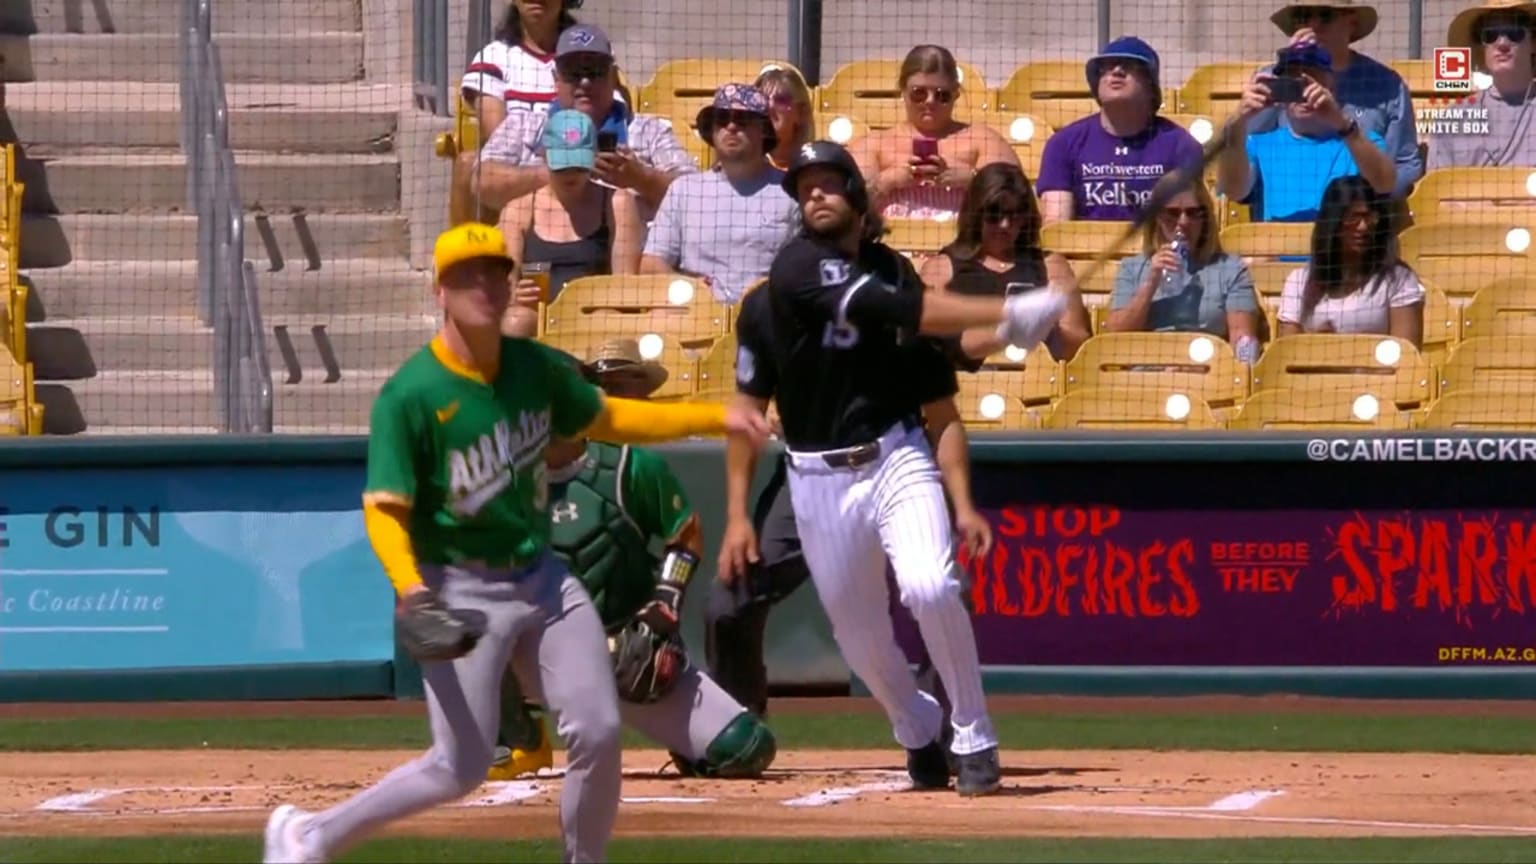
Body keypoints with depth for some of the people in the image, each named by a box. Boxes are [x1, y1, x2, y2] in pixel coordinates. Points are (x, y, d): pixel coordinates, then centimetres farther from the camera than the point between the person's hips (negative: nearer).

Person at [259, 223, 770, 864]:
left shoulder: (536, 368, 3)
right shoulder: (411, 395, -16)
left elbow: (607, 419, 19)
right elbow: (385, 509, -18)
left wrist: (715, 419, 12)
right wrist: (409, 589, -36)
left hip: (541, 581, 6)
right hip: (460, 591, -6)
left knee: (598, 733, -3)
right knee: (460, 769, -7)